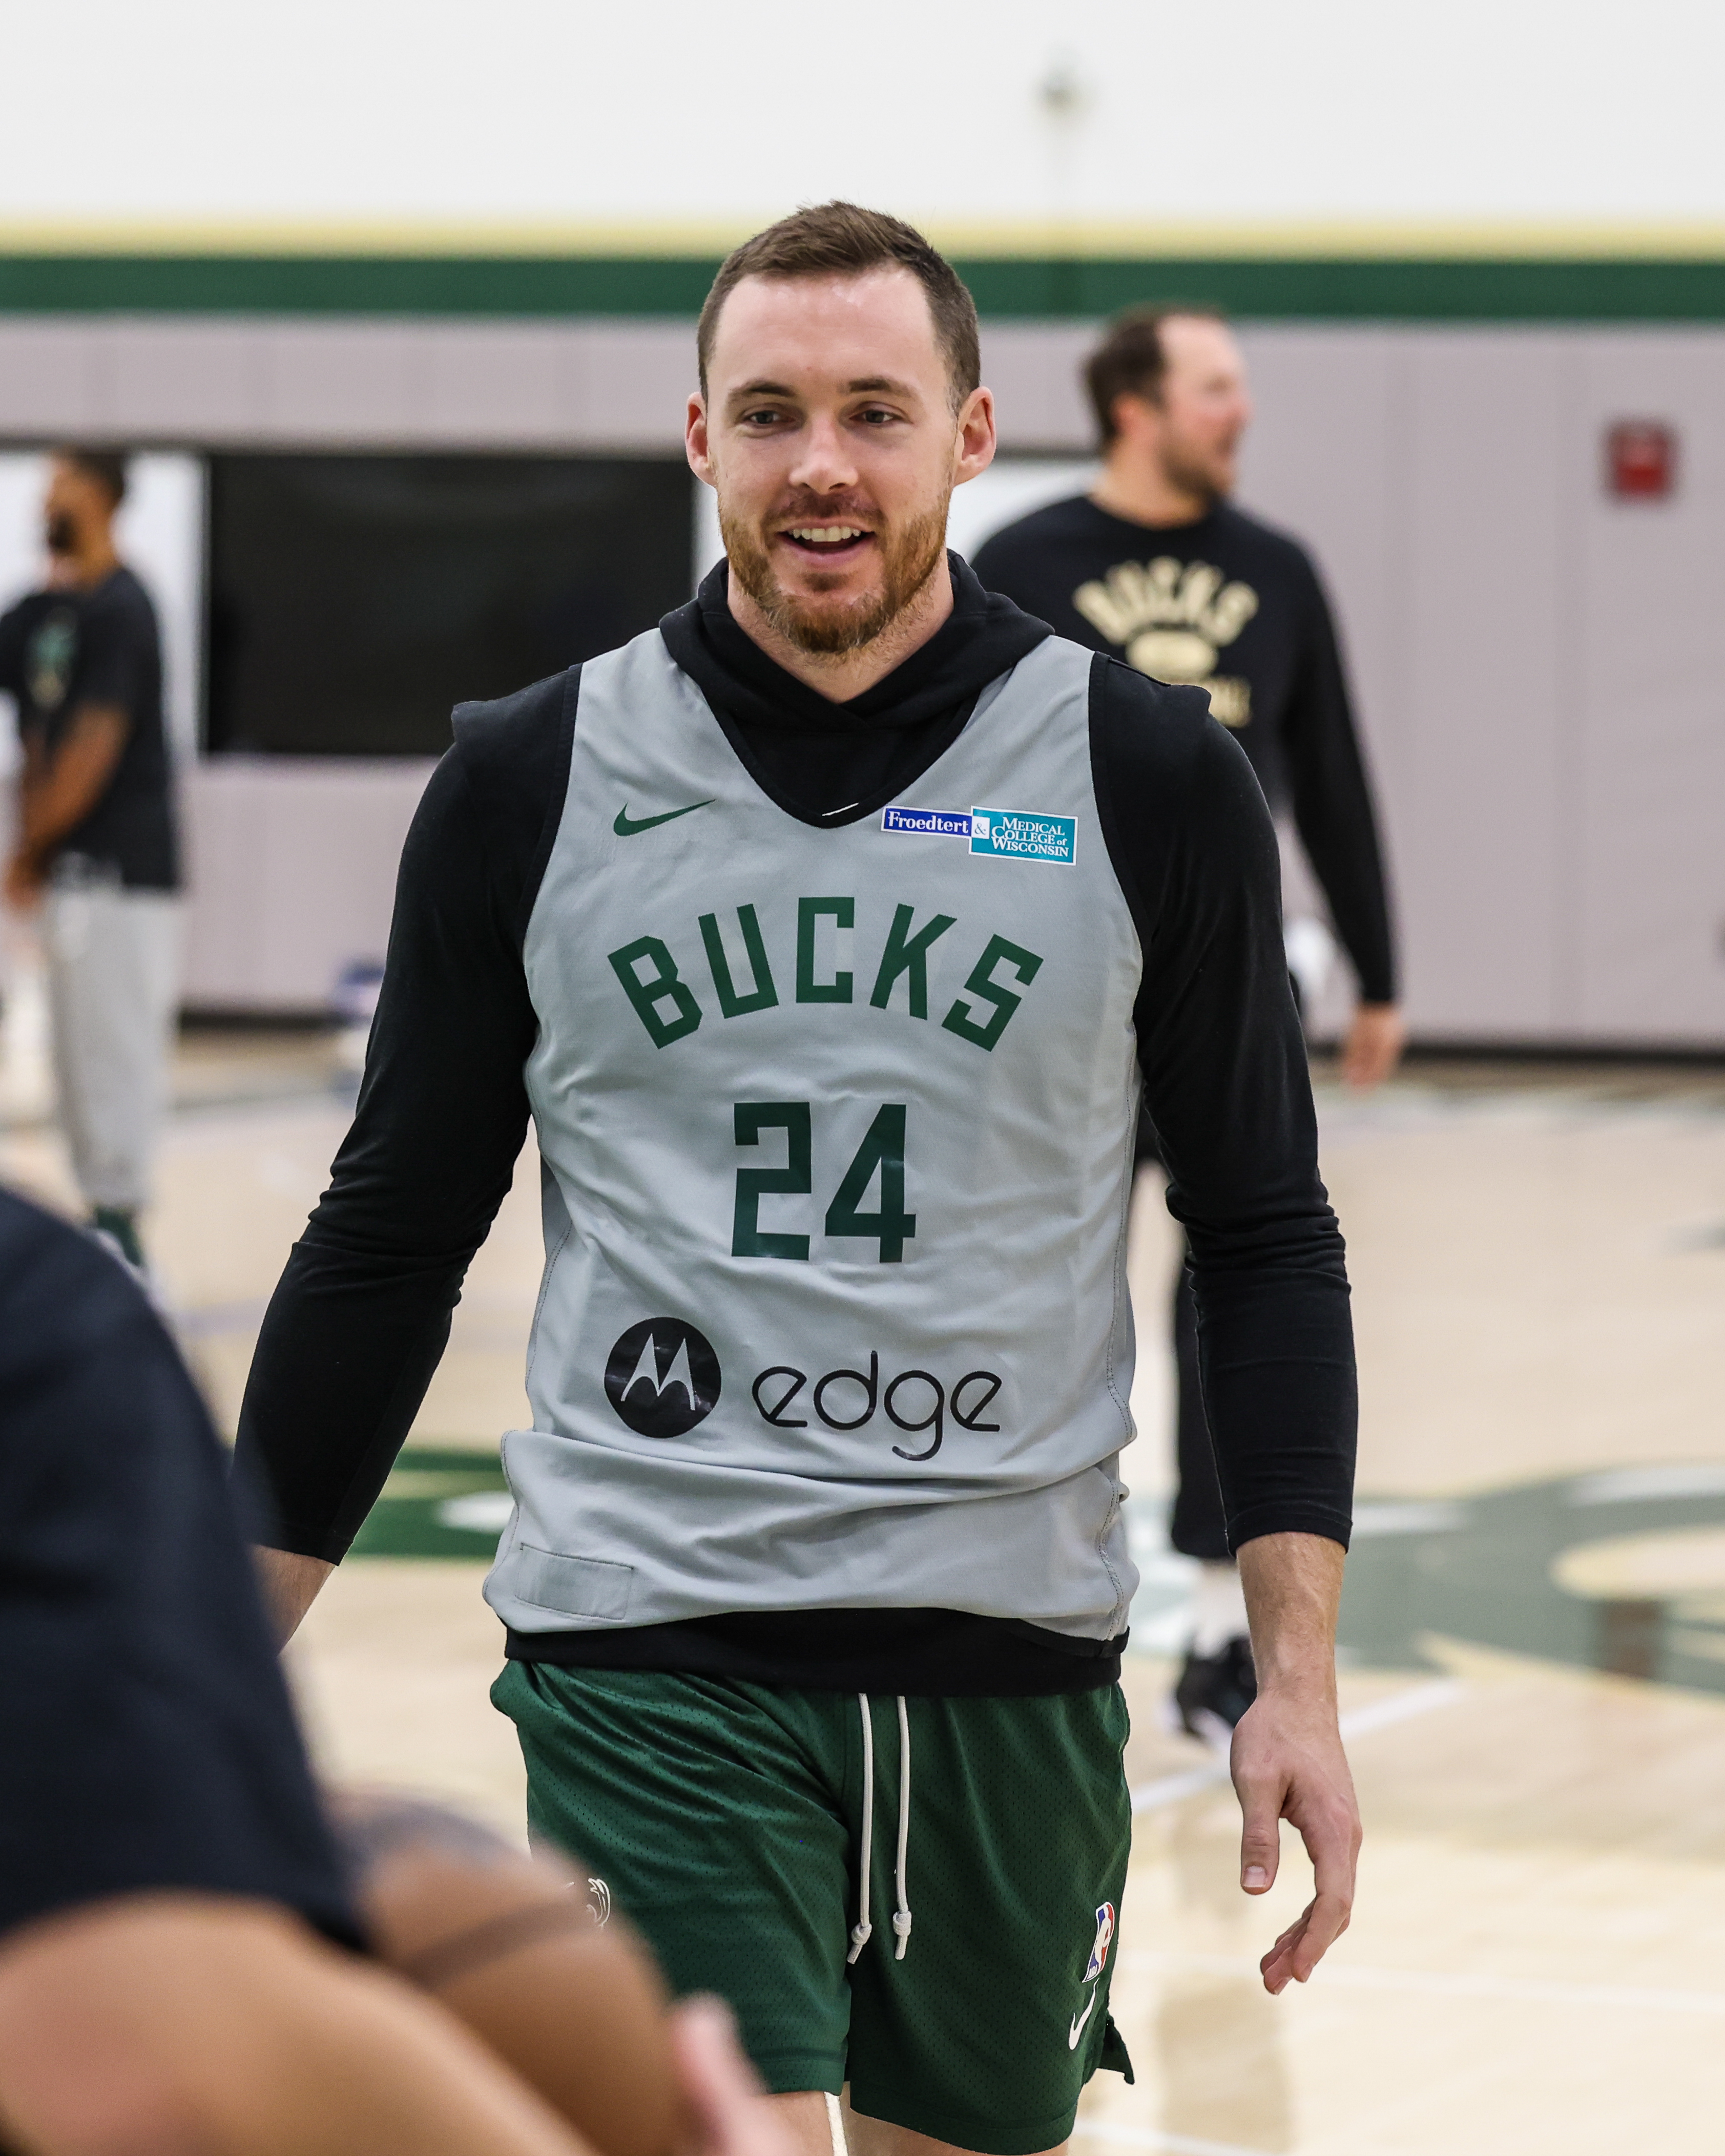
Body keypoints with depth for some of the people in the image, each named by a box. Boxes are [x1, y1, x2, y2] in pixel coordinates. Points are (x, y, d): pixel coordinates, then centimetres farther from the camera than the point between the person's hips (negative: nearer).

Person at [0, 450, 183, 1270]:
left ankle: (118, 1216, -5)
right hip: (73, 868, 9)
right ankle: (104, 1214, 16)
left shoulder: (117, 611, -14)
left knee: (116, 1048, -7)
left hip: (120, 870, -9)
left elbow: (92, 750, -17)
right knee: (79, 1052, 11)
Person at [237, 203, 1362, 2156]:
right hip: (645, 1656, -1)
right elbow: (393, 1236, 10)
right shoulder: (529, 785, 2)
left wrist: (1300, 1678, 0)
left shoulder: (1150, 783, 2)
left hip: (1011, 1667, 2)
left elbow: (1265, 1237, 7)